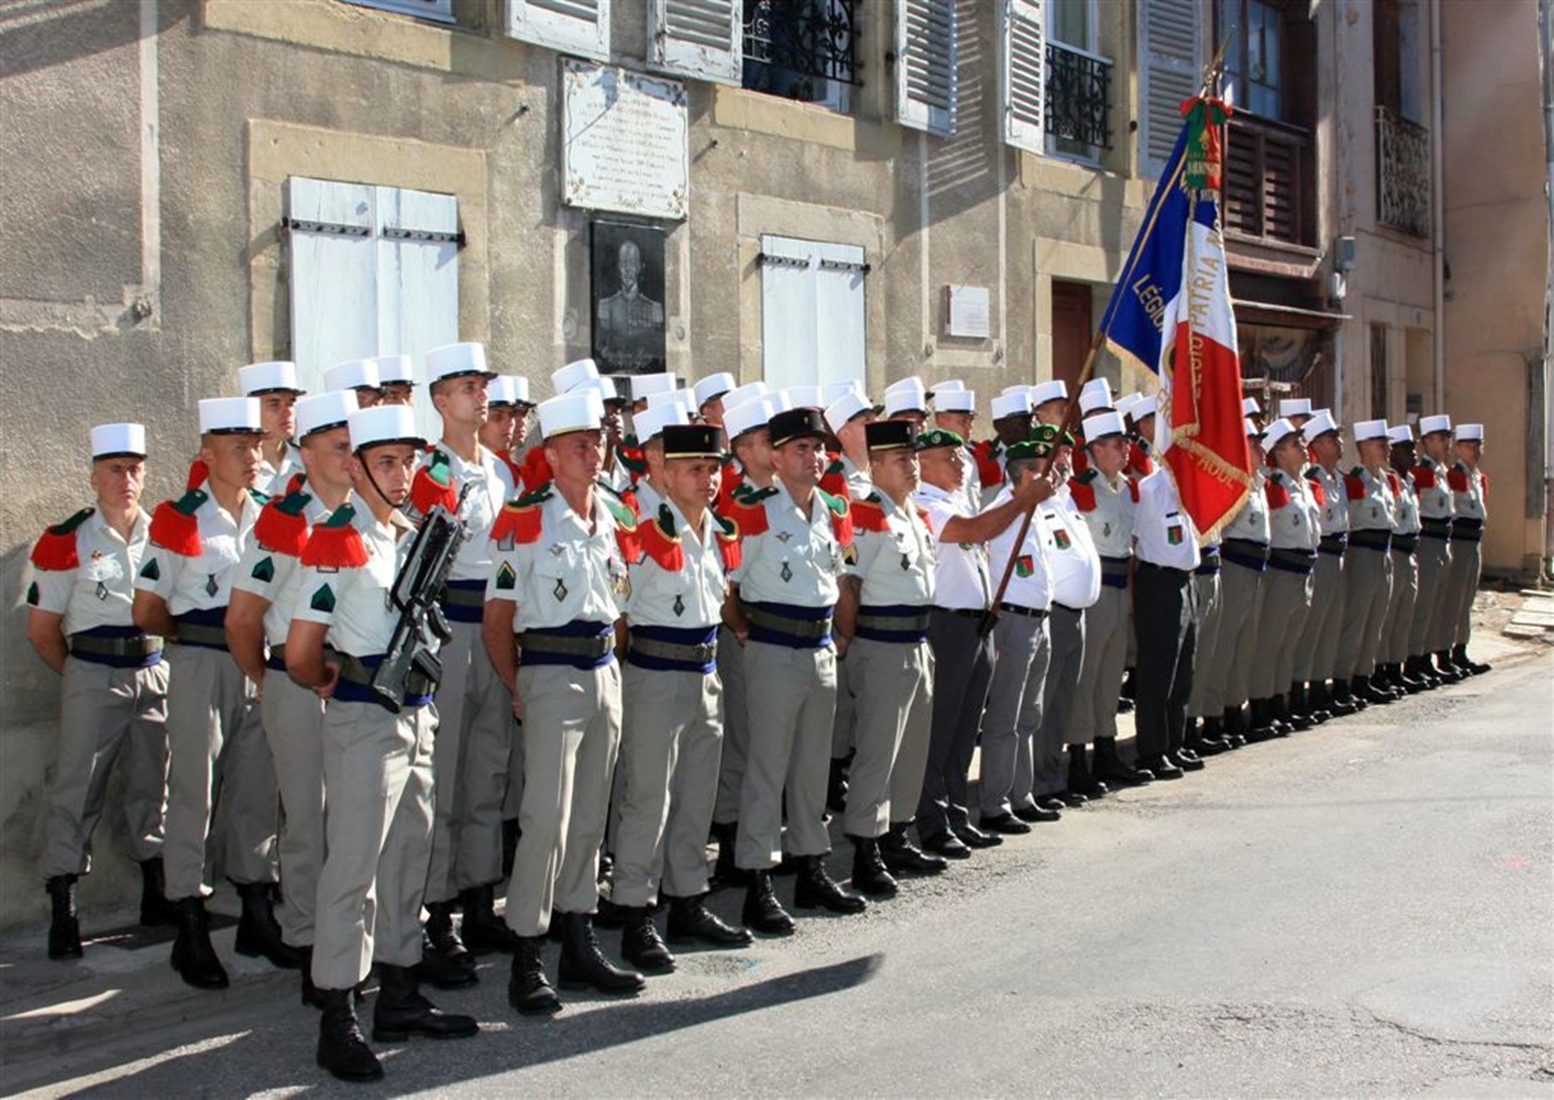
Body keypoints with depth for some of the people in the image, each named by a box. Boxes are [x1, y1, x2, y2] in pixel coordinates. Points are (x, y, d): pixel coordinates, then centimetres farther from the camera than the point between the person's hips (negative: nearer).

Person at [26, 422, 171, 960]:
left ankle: (156, 895, 23)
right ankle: (62, 911, 2)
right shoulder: (67, 543, -3)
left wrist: (156, 668, 9)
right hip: (92, 678, -3)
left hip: (154, 673, 3)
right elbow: (41, 630, 3)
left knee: (153, 784, 11)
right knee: (76, 790, -3)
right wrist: (81, 673, 6)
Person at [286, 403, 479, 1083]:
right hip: (364, 721, -8)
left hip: (416, 717, 8)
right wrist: (331, 686, 5)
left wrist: (415, 681, 14)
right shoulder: (335, 544, -12)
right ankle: (337, 1022, 3)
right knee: (353, 868, -4)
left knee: (408, 860, 14)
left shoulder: (414, 538, 12)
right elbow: (300, 653, -12)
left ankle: (400, 1000, 25)